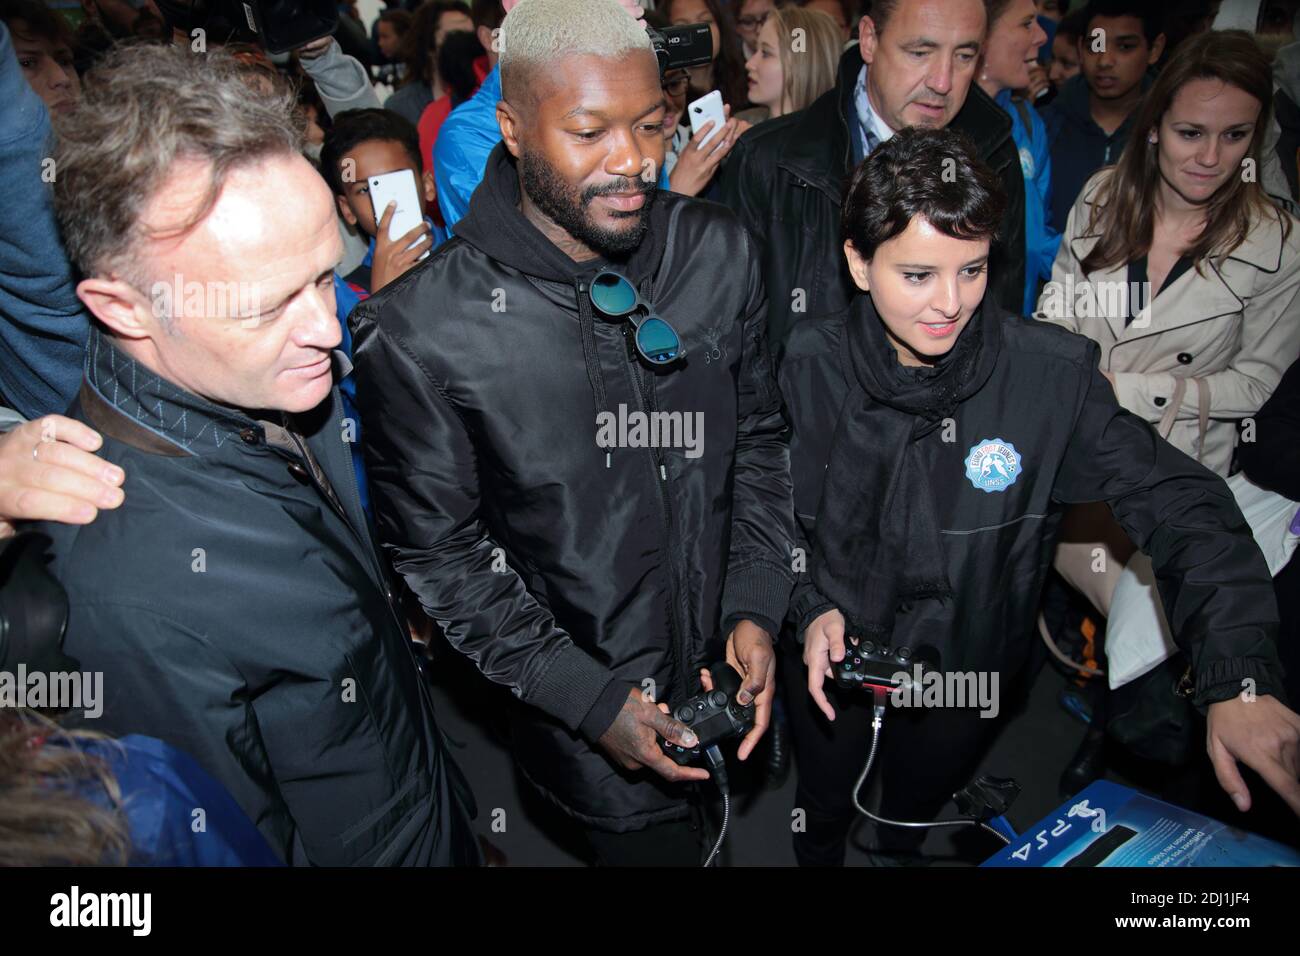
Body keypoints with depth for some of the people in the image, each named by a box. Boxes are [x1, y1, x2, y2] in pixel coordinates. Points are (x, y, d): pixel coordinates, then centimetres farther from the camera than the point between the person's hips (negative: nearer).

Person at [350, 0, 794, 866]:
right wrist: (592, 698, -16)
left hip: (727, 664, 4)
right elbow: (438, 552, -14)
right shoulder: (420, 332, -22)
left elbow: (759, 440, 1)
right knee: (649, 838, 18)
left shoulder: (721, 253, -10)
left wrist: (755, 610, -8)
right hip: (583, 704, -3)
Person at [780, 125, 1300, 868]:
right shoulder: (809, 366, -18)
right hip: (834, 658, 1)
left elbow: (1179, 503, -22)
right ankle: (820, 860, 60)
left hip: (969, 671, 0)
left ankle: (901, 852, 62)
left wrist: (1239, 679, -32)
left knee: (917, 820, 29)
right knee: (823, 810, 27)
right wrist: (811, 607, -21)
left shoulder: (1054, 374, -23)